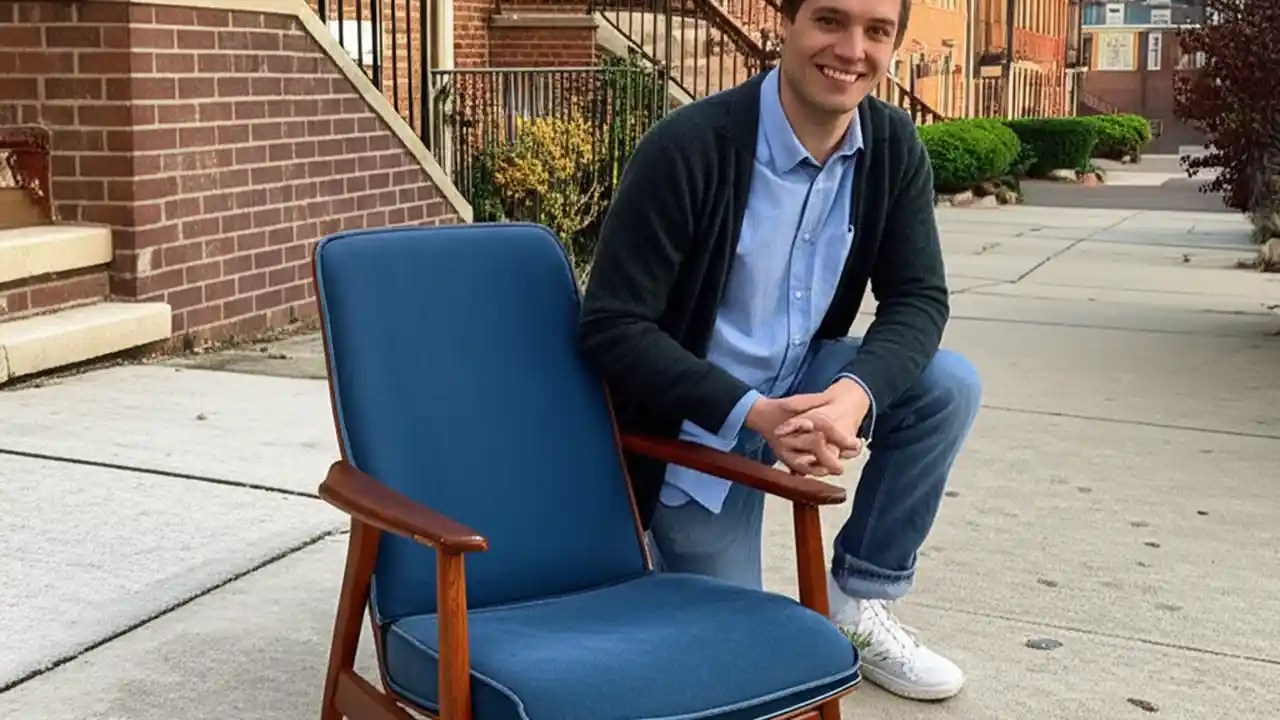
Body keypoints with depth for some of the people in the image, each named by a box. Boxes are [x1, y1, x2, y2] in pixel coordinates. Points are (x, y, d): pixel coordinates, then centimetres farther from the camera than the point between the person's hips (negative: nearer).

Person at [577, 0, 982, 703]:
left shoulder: (895, 149, -8)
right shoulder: (688, 147, -25)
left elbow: (918, 299, -9)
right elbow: (611, 328, -25)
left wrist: (856, 392, -31)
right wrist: (751, 413, -35)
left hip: (800, 384, 5)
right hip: (696, 422, -5)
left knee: (949, 384, -19)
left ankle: (858, 598, 0)